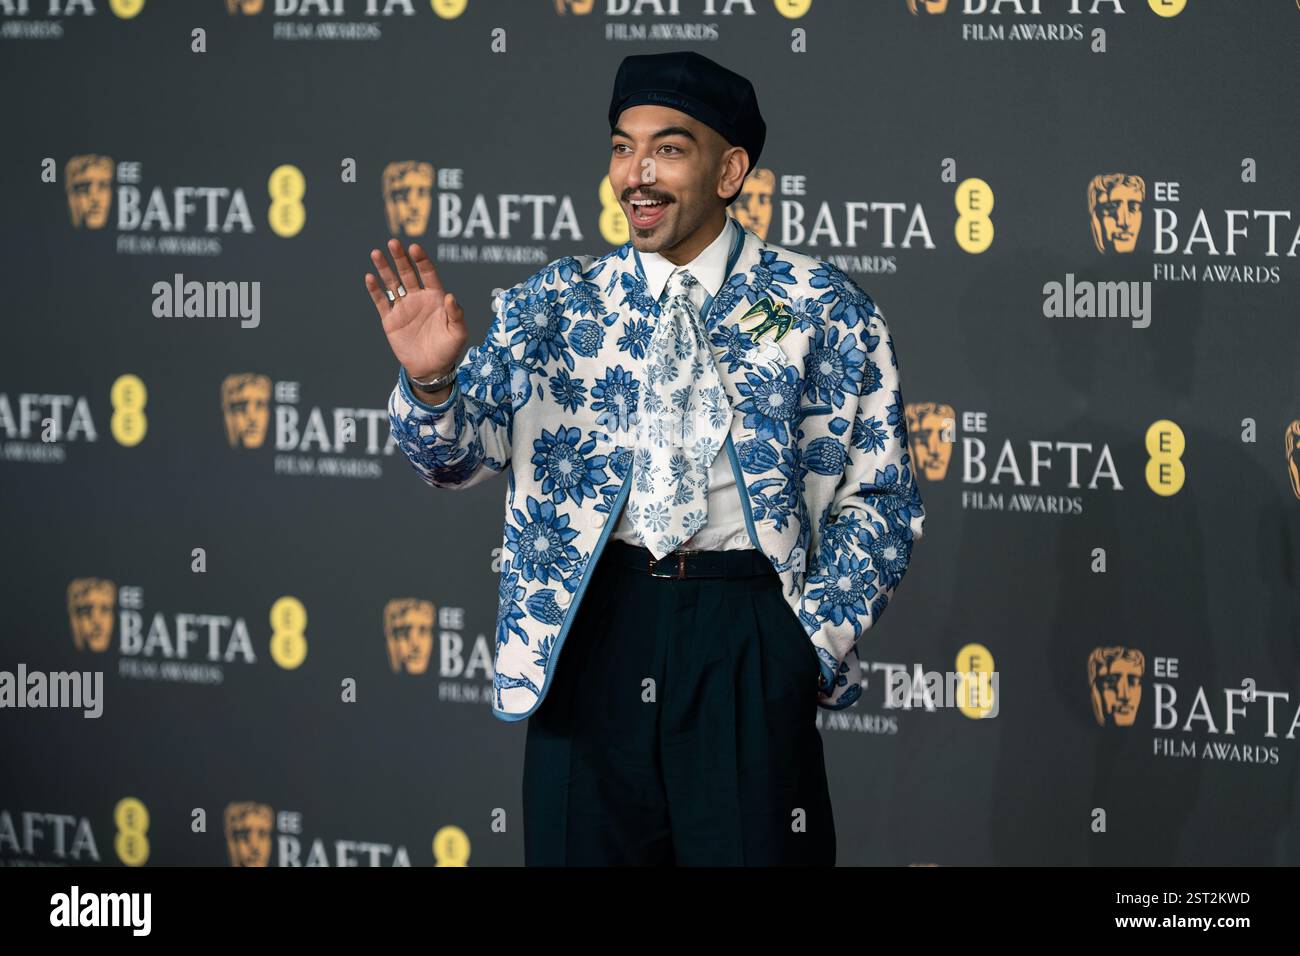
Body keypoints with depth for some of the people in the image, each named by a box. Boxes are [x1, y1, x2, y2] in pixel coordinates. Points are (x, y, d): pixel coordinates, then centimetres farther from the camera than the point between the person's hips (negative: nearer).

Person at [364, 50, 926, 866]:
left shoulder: (823, 310, 3)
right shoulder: (558, 303, 9)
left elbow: (880, 502, 6)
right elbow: (460, 453, 1)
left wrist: (816, 644, -4)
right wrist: (431, 379, -20)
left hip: (747, 642, -2)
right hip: (590, 634, 2)